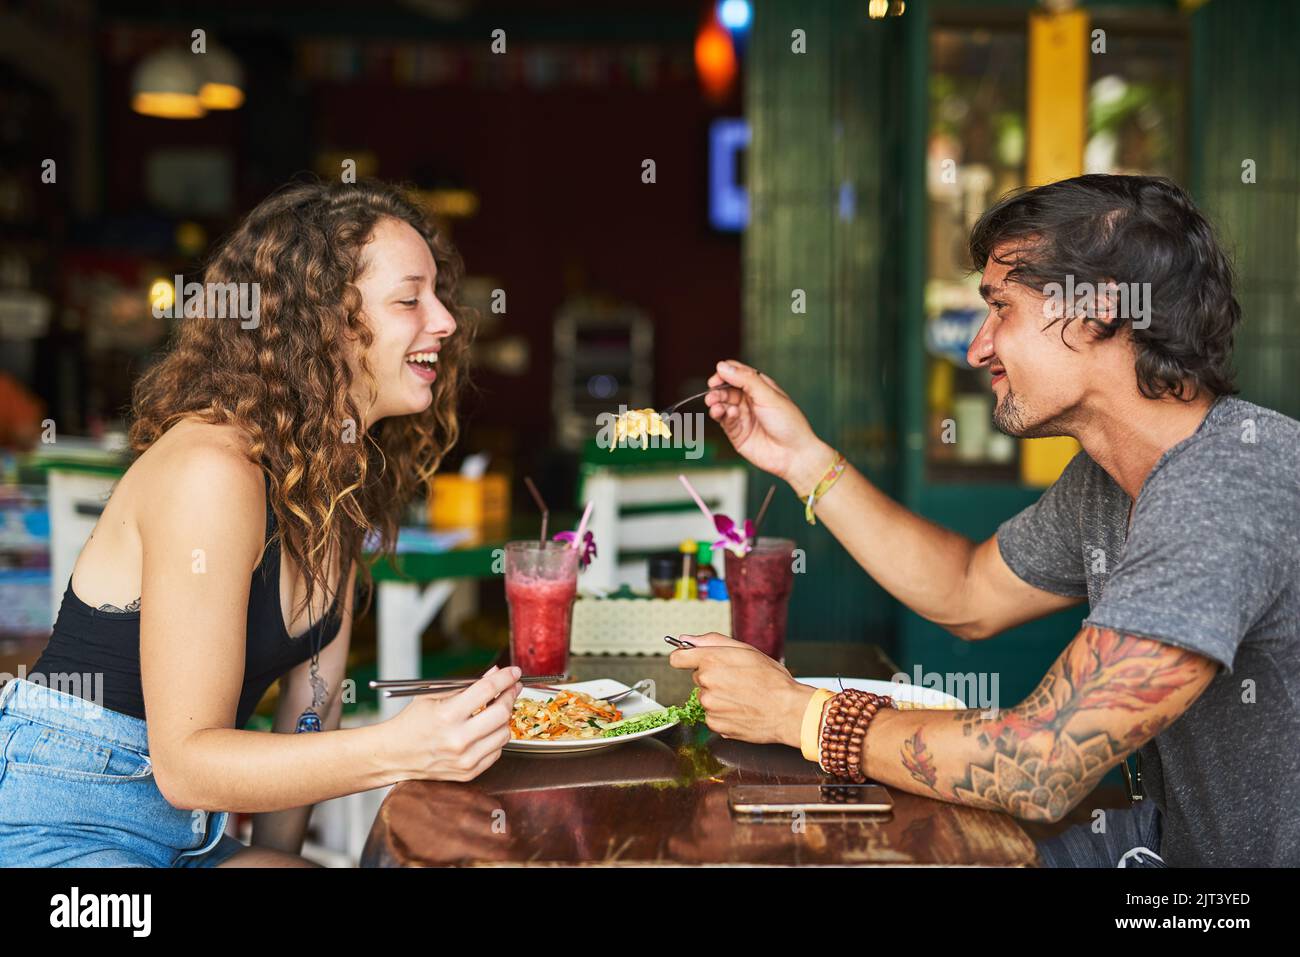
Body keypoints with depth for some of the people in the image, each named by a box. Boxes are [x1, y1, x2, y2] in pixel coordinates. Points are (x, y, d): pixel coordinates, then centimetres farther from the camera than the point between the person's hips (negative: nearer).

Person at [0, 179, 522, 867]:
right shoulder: (211, 469, -23)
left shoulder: (344, 476, 4)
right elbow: (185, 764, -23)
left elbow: (310, 697, 7)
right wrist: (403, 748, -35)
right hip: (59, 834, -8)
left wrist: (279, 852, 0)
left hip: (194, 834, 8)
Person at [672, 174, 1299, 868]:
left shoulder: (1230, 487, -29)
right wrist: (802, 458, 8)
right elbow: (970, 596, 15)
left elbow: (1038, 771, -31)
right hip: (1173, 836, 7)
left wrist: (794, 712, -20)